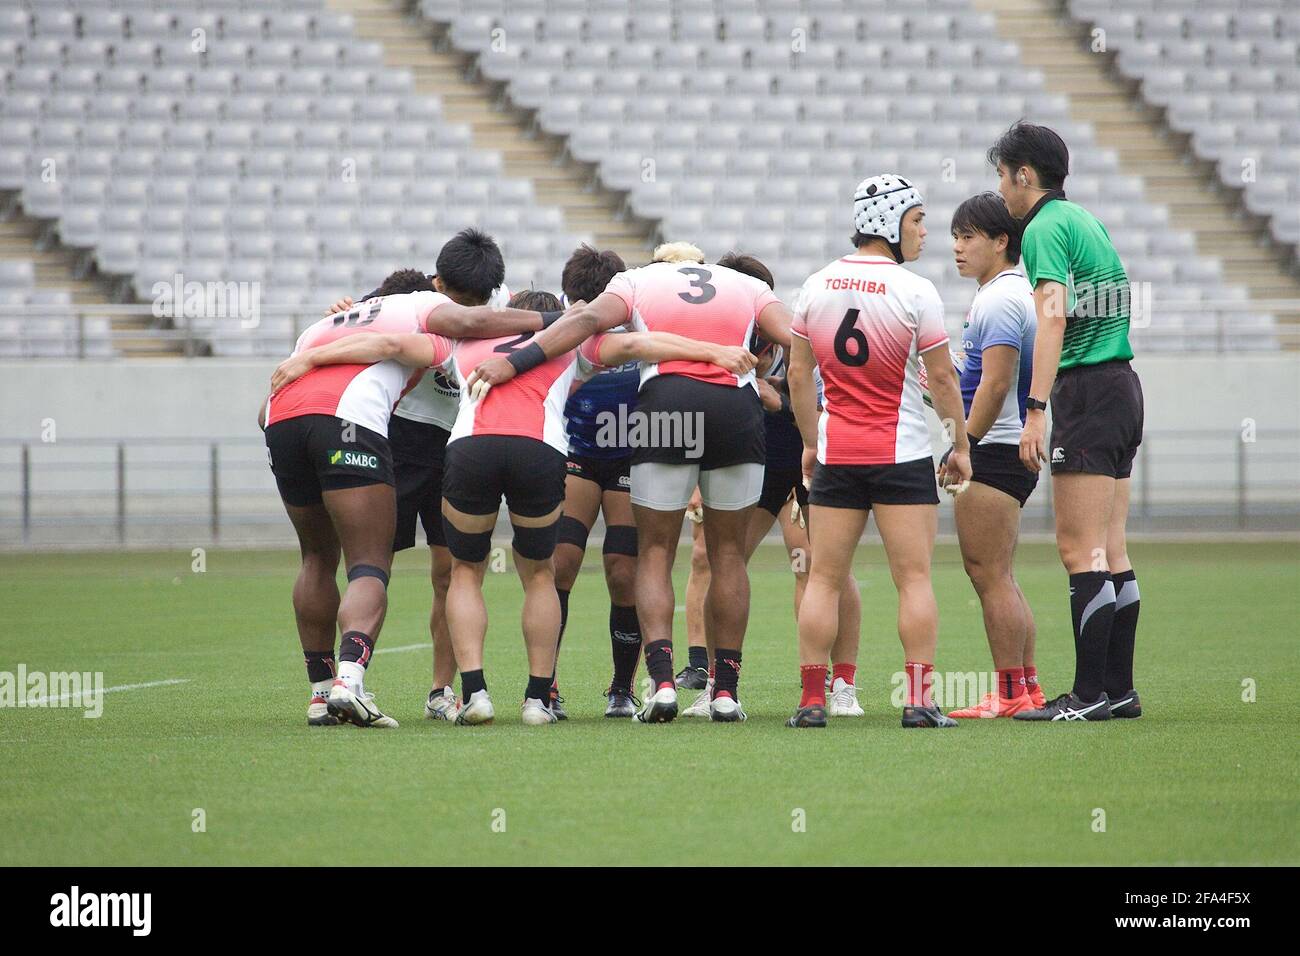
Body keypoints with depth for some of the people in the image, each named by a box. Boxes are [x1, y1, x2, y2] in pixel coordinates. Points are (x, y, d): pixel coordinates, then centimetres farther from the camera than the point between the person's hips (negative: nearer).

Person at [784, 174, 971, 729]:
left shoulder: (817, 286, 4)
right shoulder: (915, 291, -10)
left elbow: (798, 376, 8)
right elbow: (942, 378, -6)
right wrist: (960, 444, 6)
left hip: (835, 455, 4)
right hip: (902, 455, -4)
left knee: (824, 578, 6)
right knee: (914, 577, -1)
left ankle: (812, 700, 2)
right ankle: (919, 700, -6)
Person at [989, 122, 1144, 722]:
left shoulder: (1046, 228, -10)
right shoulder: (1086, 221, 19)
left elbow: (1053, 319, -21)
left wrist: (1035, 410, -25)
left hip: (1086, 389, -9)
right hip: (1121, 383, 9)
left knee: (1079, 550, -9)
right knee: (1110, 550, 10)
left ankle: (1089, 693, -12)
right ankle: (1119, 688, 11)